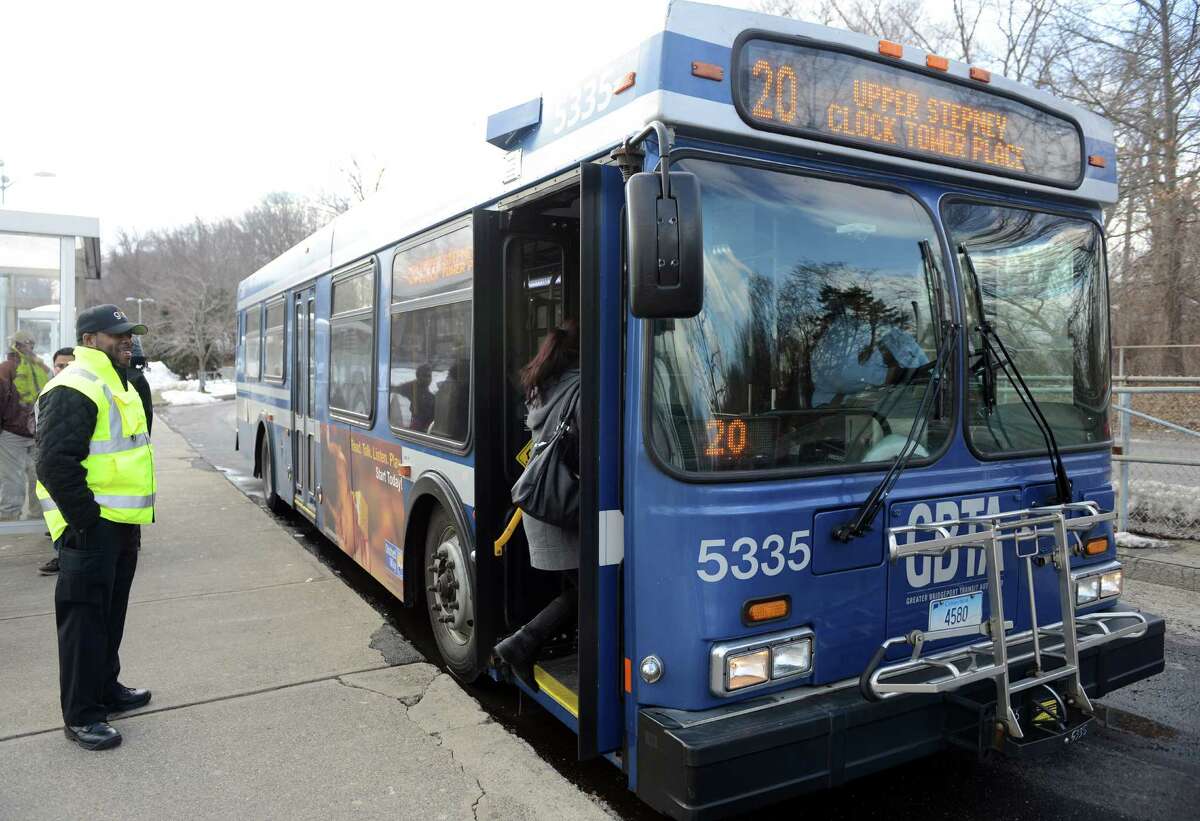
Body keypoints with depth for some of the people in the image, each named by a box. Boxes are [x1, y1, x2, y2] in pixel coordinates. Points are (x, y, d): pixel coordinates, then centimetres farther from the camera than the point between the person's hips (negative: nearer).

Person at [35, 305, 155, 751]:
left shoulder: (118, 385, 16)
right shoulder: (73, 390, -17)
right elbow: (55, 464, -22)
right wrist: (87, 520, -20)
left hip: (122, 523, 10)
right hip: (90, 527, -10)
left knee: (111, 612, 19)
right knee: (85, 618, -1)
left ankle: (106, 689, 34)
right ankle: (81, 716, 9)